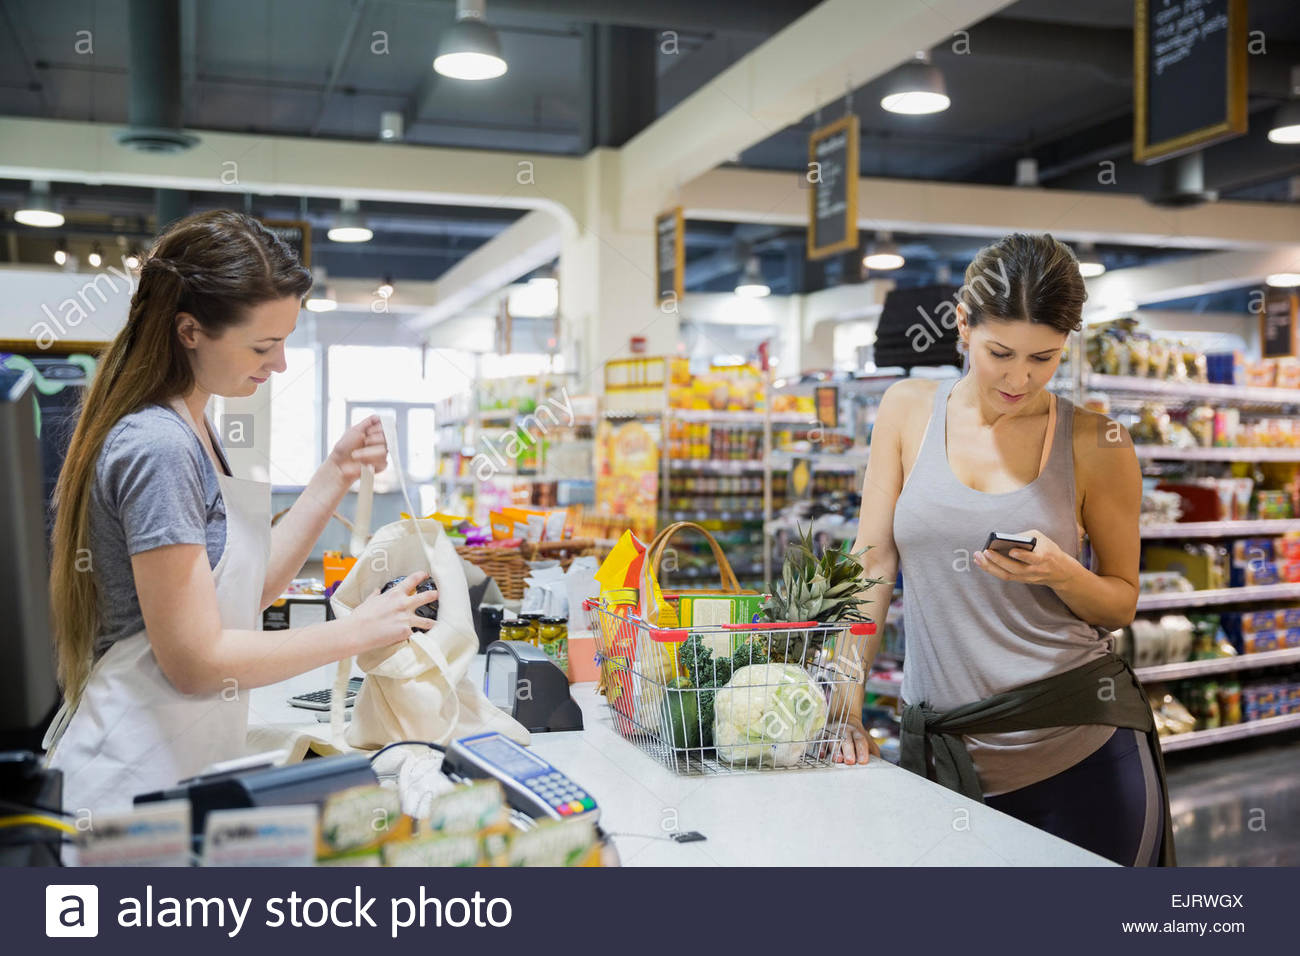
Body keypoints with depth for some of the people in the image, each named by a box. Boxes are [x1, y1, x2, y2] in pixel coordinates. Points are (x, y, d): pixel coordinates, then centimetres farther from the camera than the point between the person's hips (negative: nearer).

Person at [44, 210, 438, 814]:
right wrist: (356, 631, -15)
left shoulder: (192, 430, 8)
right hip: (133, 784, -9)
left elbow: (251, 586, 9)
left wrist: (337, 475, 2)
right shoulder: (156, 448, -22)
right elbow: (195, 661, -22)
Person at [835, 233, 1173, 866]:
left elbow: (1122, 604, 7)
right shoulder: (908, 409, 2)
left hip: (1082, 753, -1)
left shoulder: (1096, 446, -3)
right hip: (947, 754, 1)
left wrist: (1061, 574, -16)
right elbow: (872, 563, 2)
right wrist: (844, 707, -6)